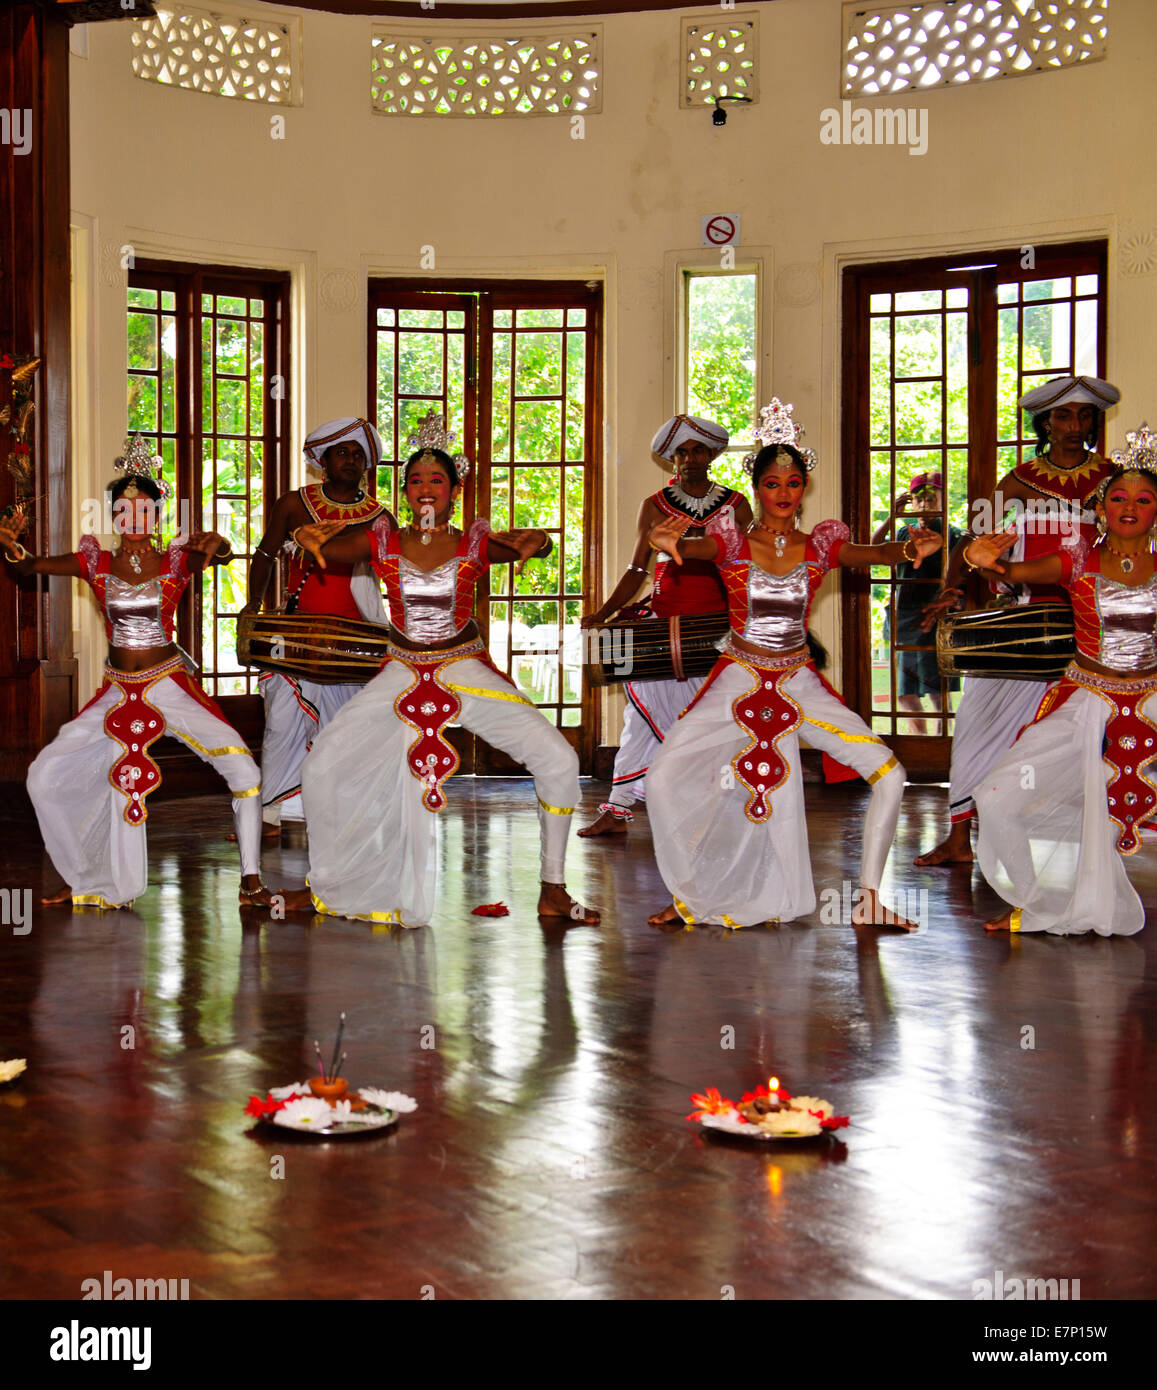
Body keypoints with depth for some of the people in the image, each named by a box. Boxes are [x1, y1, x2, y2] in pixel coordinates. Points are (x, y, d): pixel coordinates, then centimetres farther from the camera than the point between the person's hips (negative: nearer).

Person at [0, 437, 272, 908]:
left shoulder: (176, 562, -3)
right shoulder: (96, 563, 3)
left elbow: (218, 554, -23)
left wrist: (217, 546, -47)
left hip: (171, 687, -3)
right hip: (117, 691, 3)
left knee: (243, 770, -19)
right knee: (43, 776, -1)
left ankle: (250, 881, -7)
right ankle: (88, 880, 14)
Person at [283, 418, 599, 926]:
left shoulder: (475, 544, -5)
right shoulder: (382, 541, -1)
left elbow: (532, 544, -17)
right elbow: (321, 548, -5)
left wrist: (536, 543, -41)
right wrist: (311, 537, -29)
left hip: (467, 672, -1)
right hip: (402, 674, 2)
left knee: (558, 760, -18)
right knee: (319, 767, -8)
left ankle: (553, 891, -3)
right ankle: (322, 886, 13)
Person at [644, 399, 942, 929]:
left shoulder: (821, 545, 2)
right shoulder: (733, 543, -3)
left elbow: (875, 554, -16)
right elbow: (696, 548, -25)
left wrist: (909, 548, -40)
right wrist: (669, 543, -50)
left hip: (800, 684, 2)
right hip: (736, 681, -1)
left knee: (889, 774, -11)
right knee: (664, 779, -17)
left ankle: (868, 899, -1)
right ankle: (688, 896, 4)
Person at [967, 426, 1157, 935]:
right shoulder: (1079, 559, -1)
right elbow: (1024, 572, -20)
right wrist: (991, 562, -43)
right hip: (1081, 705, 0)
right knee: (996, 798, -9)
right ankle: (1050, 908, 11)